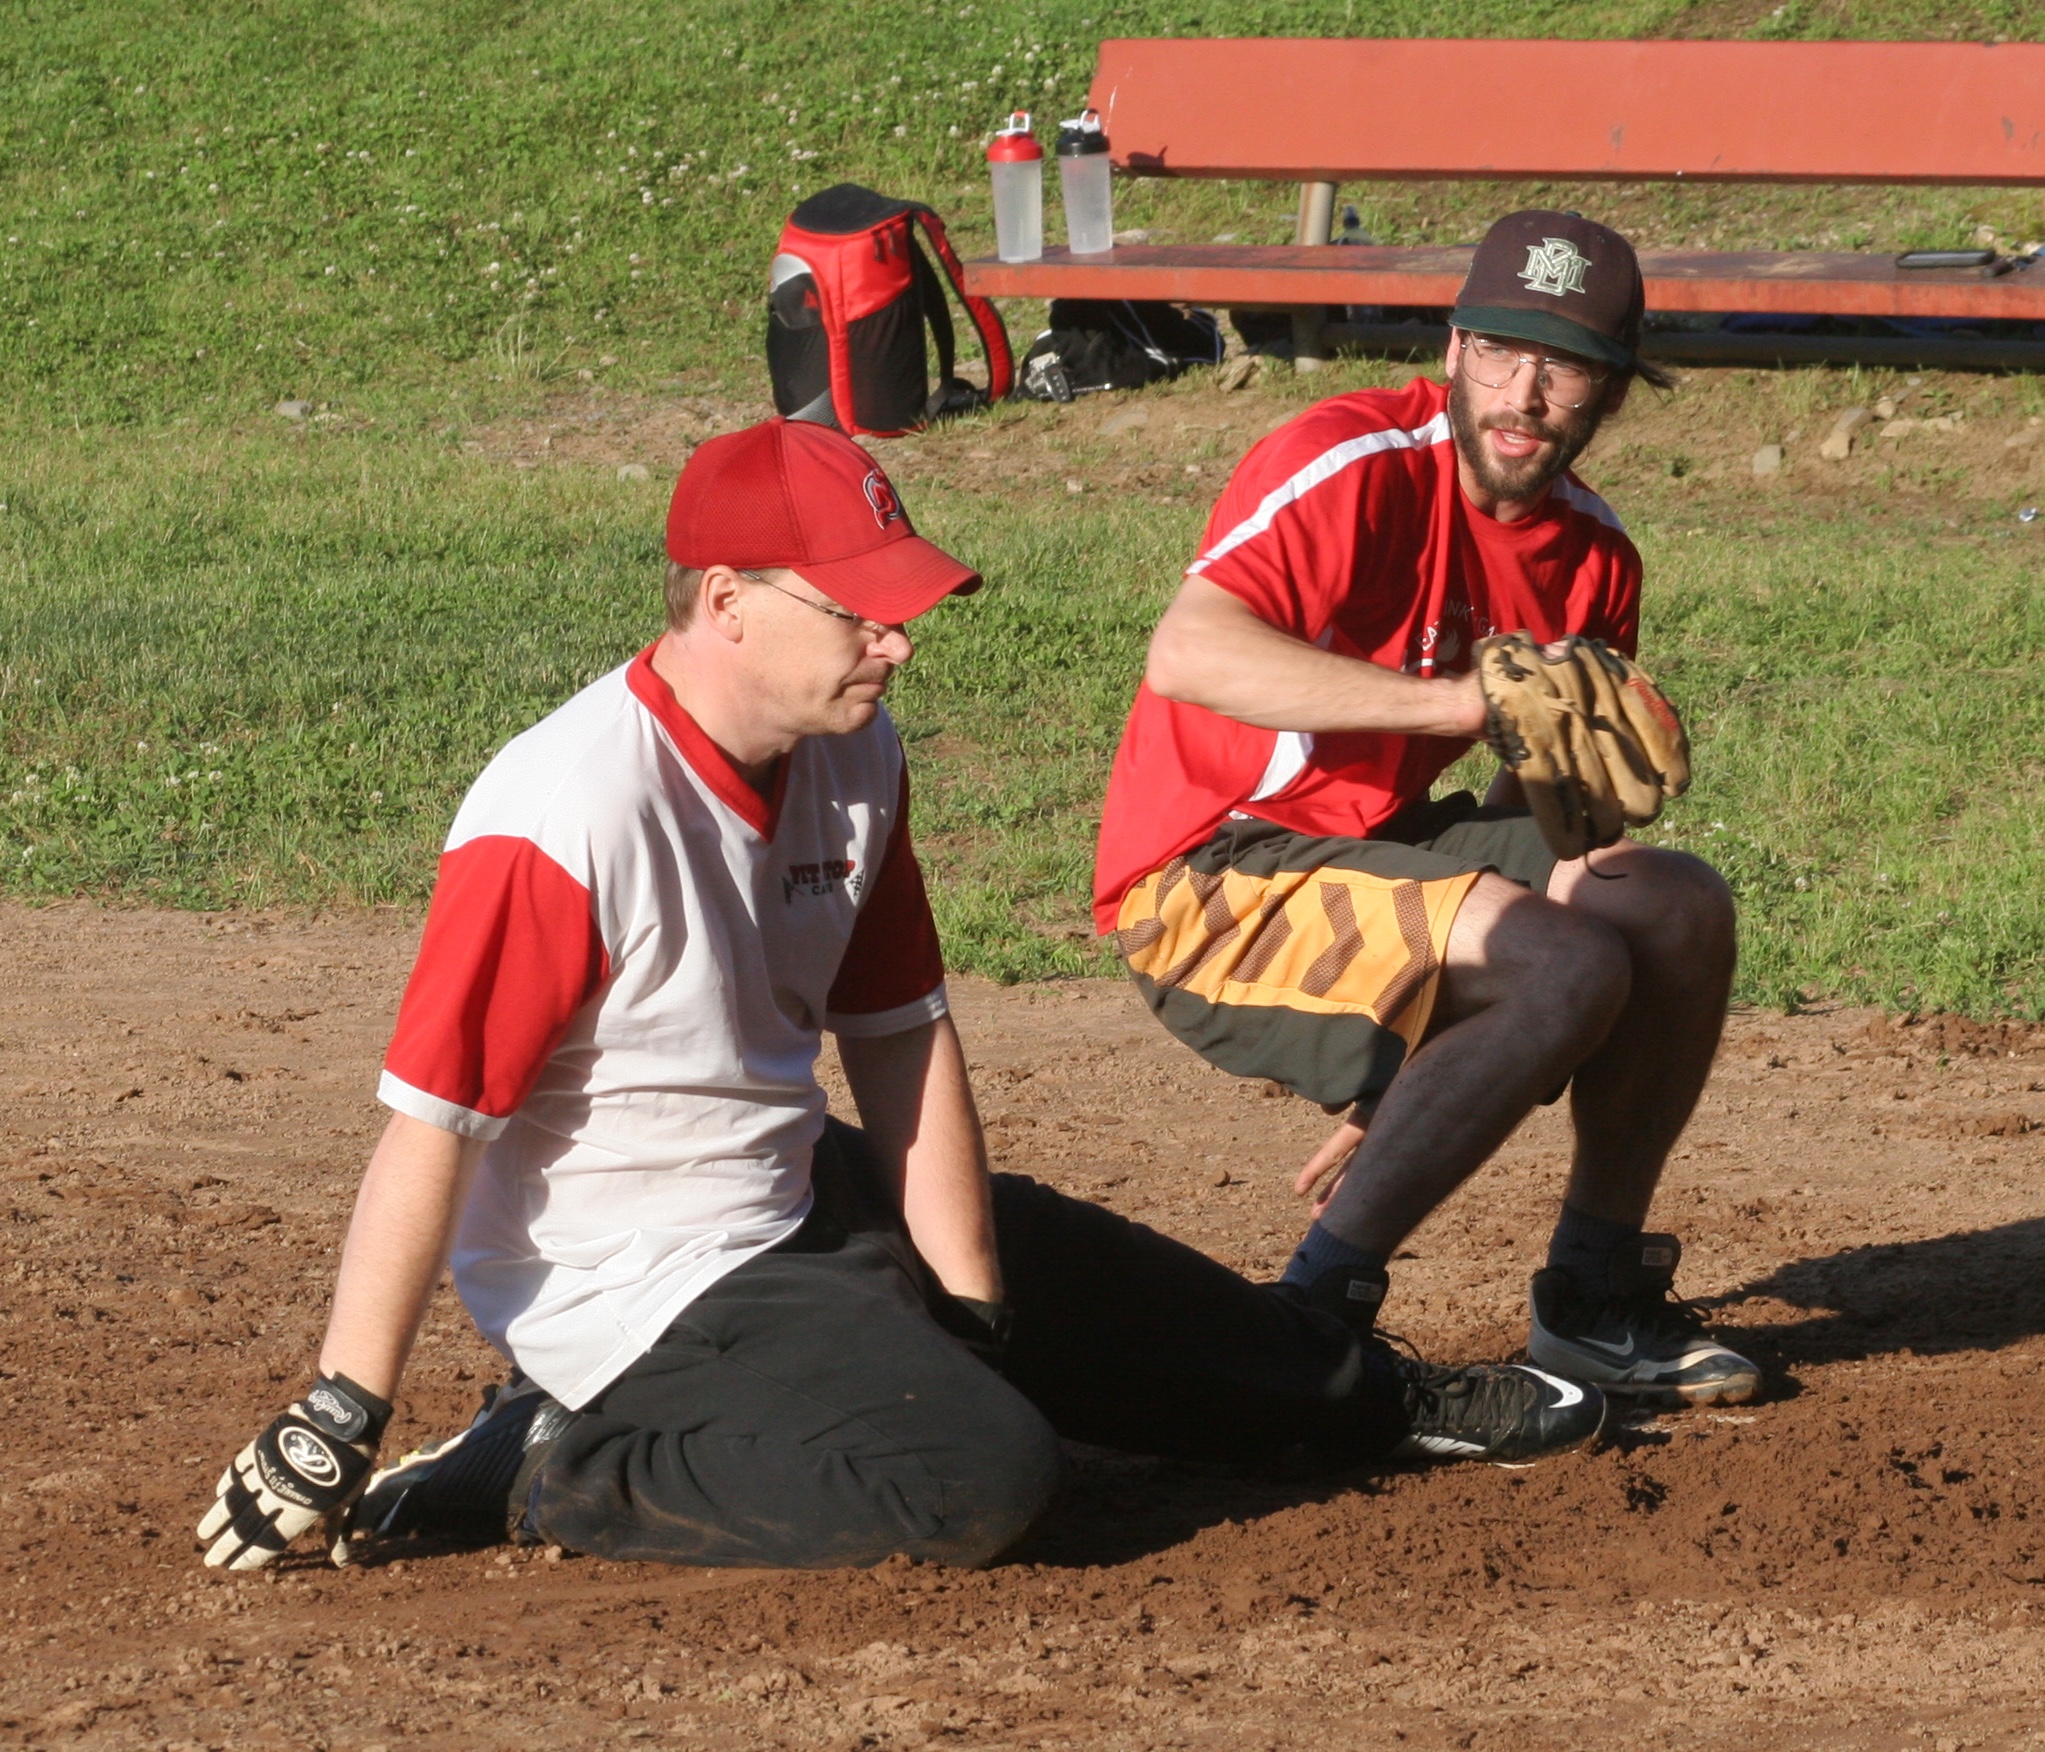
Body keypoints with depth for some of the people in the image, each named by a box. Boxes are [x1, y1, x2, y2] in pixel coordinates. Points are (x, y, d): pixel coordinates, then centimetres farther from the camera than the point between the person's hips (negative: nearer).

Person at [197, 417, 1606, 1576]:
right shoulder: (567, 819, -29)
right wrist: (339, 1424, -27)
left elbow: (902, 1037, 6)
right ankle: (559, 1472, -15)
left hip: (807, 1204, 9)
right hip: (643, 1292, -9)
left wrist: (966, 1310, 6)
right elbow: (432, 1123, -27)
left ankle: (1382, 1400, 49)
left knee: (1105, 1287, 23)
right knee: (986, 1470, -25)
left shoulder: (855, 760, -3)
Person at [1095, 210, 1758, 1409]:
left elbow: (1533, 813, 12)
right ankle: (1315, 1314, -16)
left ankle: (1597, 1295, 10)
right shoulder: (1355, 468, -18)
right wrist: (1465, 700, -38)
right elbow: (1188, 654, -34)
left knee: (1681, 906, -5)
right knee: (1567, 968, -25)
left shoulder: (1596, 558, 5)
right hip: (1207, 881, -8)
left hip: (1375, 855, 8)